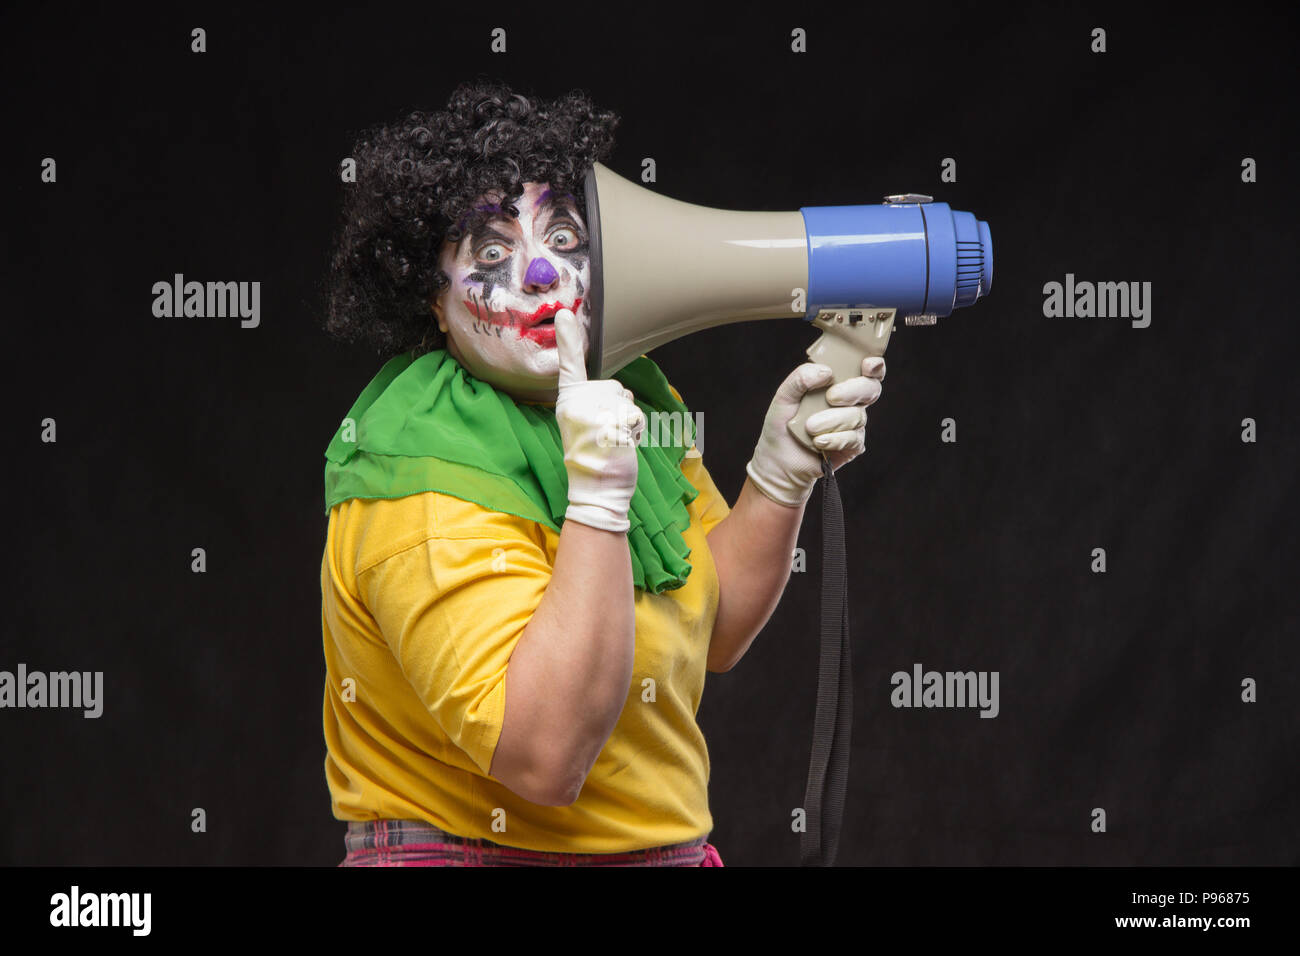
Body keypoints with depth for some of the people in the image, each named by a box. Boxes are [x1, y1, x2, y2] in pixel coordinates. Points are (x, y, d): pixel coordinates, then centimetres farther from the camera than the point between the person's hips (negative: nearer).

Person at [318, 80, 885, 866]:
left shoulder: (630, 390, 3)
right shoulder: (428, 497, -20)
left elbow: (713, 631, 12)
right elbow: (545, 760, -28)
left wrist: (783, 470, -2)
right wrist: (598, 498, -30)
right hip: (475, 849, -6)